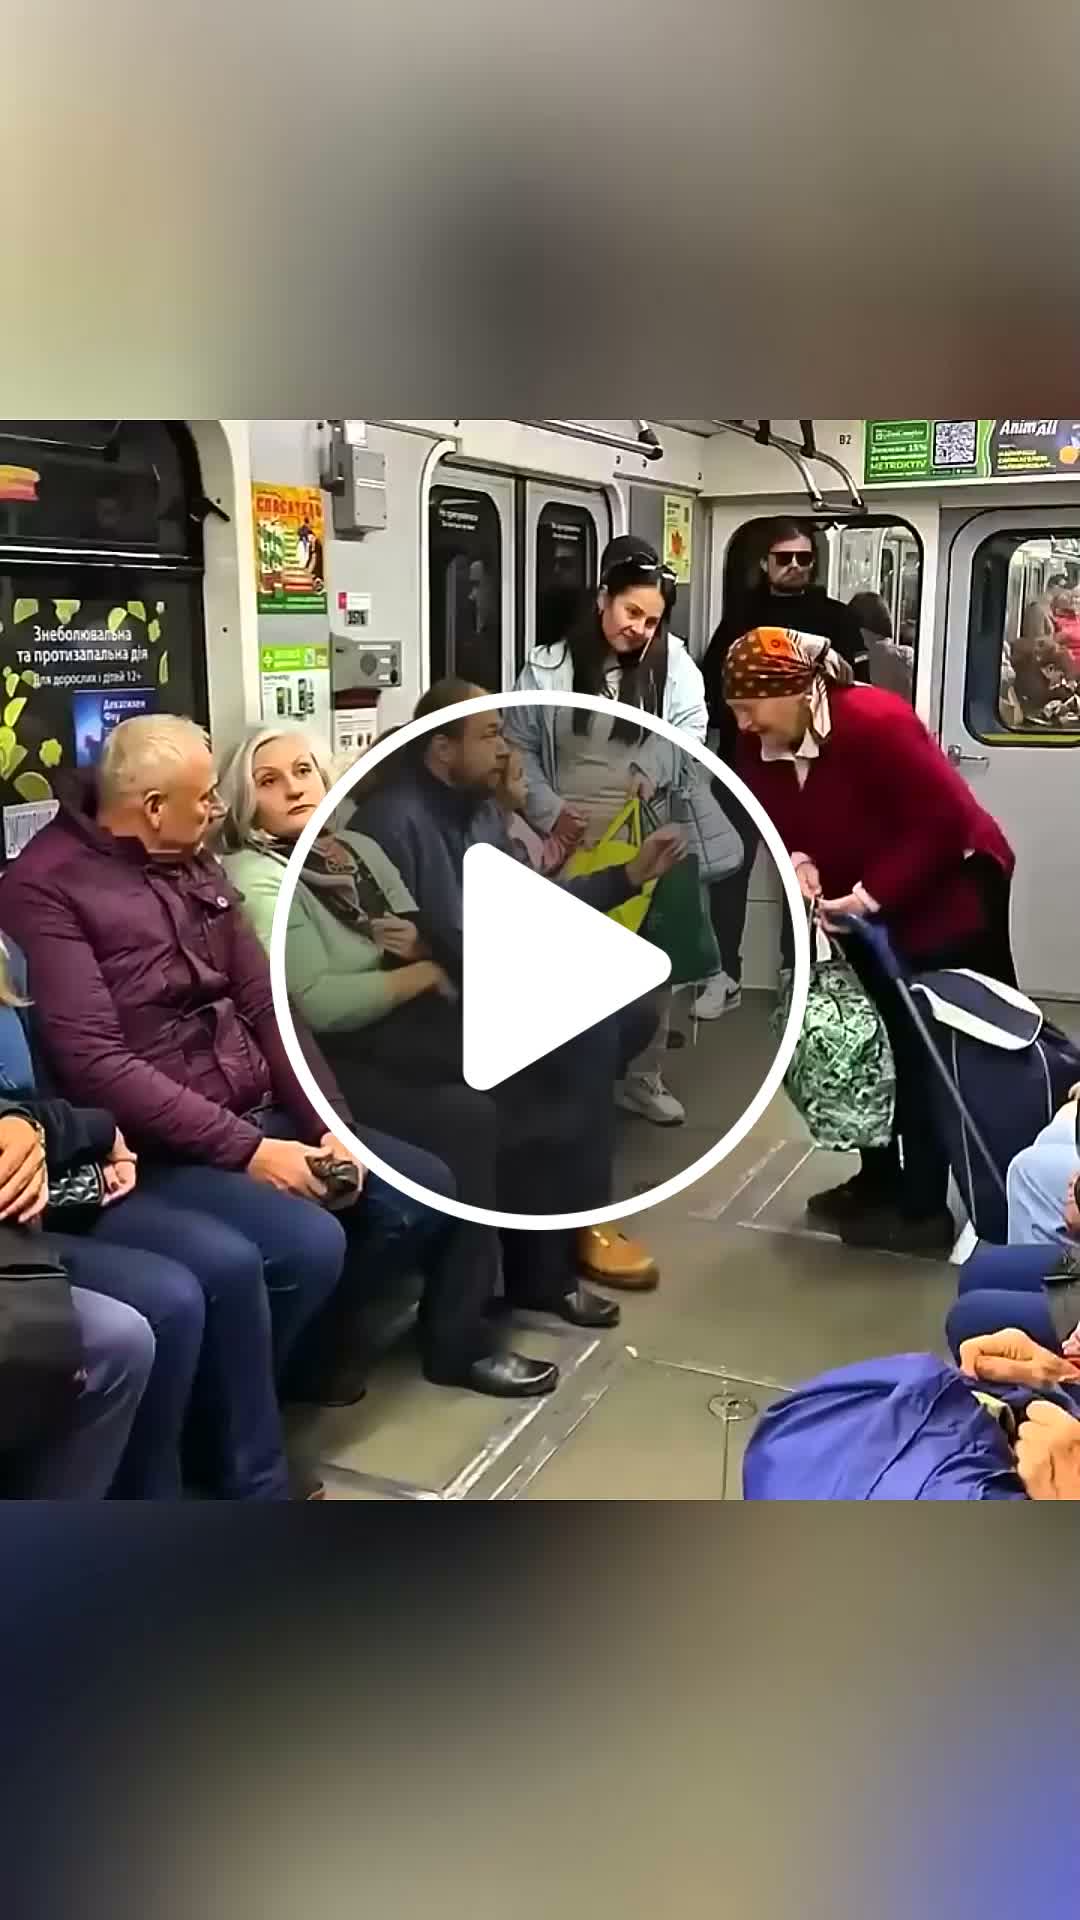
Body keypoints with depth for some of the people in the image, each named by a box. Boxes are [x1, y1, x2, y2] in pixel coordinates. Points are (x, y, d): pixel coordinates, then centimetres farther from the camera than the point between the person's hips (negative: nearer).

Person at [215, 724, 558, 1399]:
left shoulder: (360, 849, 14)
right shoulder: (256, 879, -10)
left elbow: (428, 946, 18)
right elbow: (319, 1003, -21)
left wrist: (421, 944, -7)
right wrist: (421, 975, -10)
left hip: (407, 1034, 7)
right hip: (336, 1064, -7)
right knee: (468, 1120, -26)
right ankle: (459, 1340, -12)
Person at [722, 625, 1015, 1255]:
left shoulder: (874, 723, -30)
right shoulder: (761, 746, -8)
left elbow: (945, 821, -29)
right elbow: (777, 819, 3)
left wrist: (870, 894, -31)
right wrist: (798, 860, -20)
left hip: (948, 894, -8)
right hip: (863, 908, 8)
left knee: (923, 1050, -2)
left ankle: (925, 1210, 10)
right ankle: (880, 1179, 31)